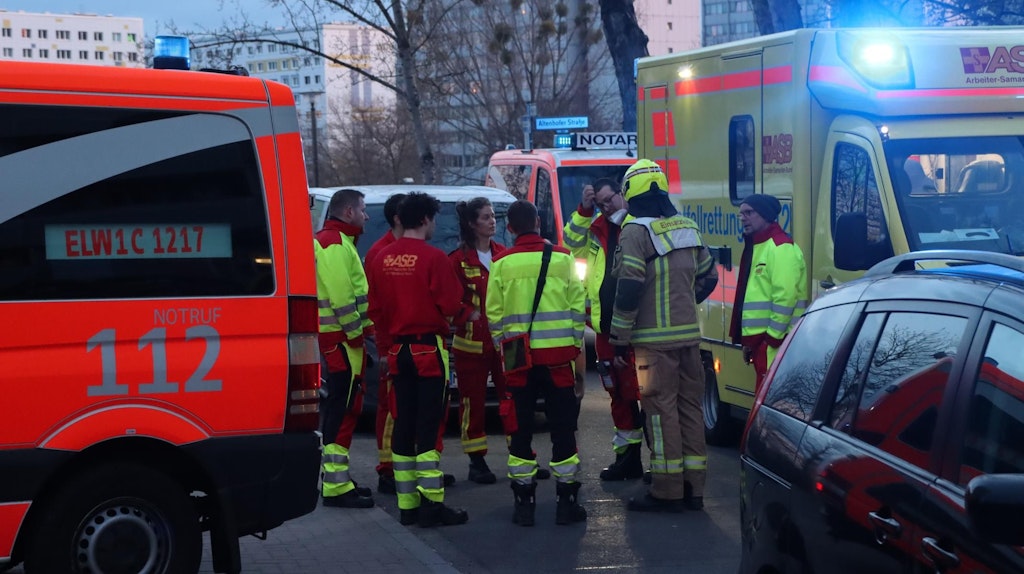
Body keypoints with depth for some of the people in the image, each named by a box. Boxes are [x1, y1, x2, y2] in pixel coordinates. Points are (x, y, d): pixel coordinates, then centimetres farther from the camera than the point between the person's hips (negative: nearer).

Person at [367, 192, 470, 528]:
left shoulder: (382, 259, 6)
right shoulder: (433, 258, -14)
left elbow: (375, 309, 10)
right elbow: (451, 306, -14)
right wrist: (459, 313, 8)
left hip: (397, 349, 6)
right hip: (429, 349, -6)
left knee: (403, 424, 10)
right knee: (428, 425, -5)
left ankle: (407, 504, 13)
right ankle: (432, 504, -5)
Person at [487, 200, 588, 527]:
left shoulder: (502, 264, -1)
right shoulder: (563, 258, 0)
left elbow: (494, 313, 1)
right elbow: (578, 304, 1)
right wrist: (575, 344, 9)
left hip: (519, 355, 0)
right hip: (558, 353, 0)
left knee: (520, 429, 7)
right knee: (563, 428, 6)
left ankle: (524, 503, 8)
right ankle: (567, 501, 7)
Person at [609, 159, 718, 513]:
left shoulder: (636, 231, -11)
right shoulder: (687, 228, 12)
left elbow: (629, 289, -16)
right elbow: (708, 278, 20)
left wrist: (620, 340, -11)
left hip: (655, 338, -7)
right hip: (689, 335, 7)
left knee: (662, 410, -3)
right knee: (690, 407, 10)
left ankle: (667, 492, -1)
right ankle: (693, 488, 15)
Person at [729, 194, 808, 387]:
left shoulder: (780, 248, -12)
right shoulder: (755, 247, 20)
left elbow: (785, 297, -20)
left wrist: (772, 337, -21)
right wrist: (748, 341, 22)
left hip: (776, 342, -10)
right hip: (758, 340, 10)